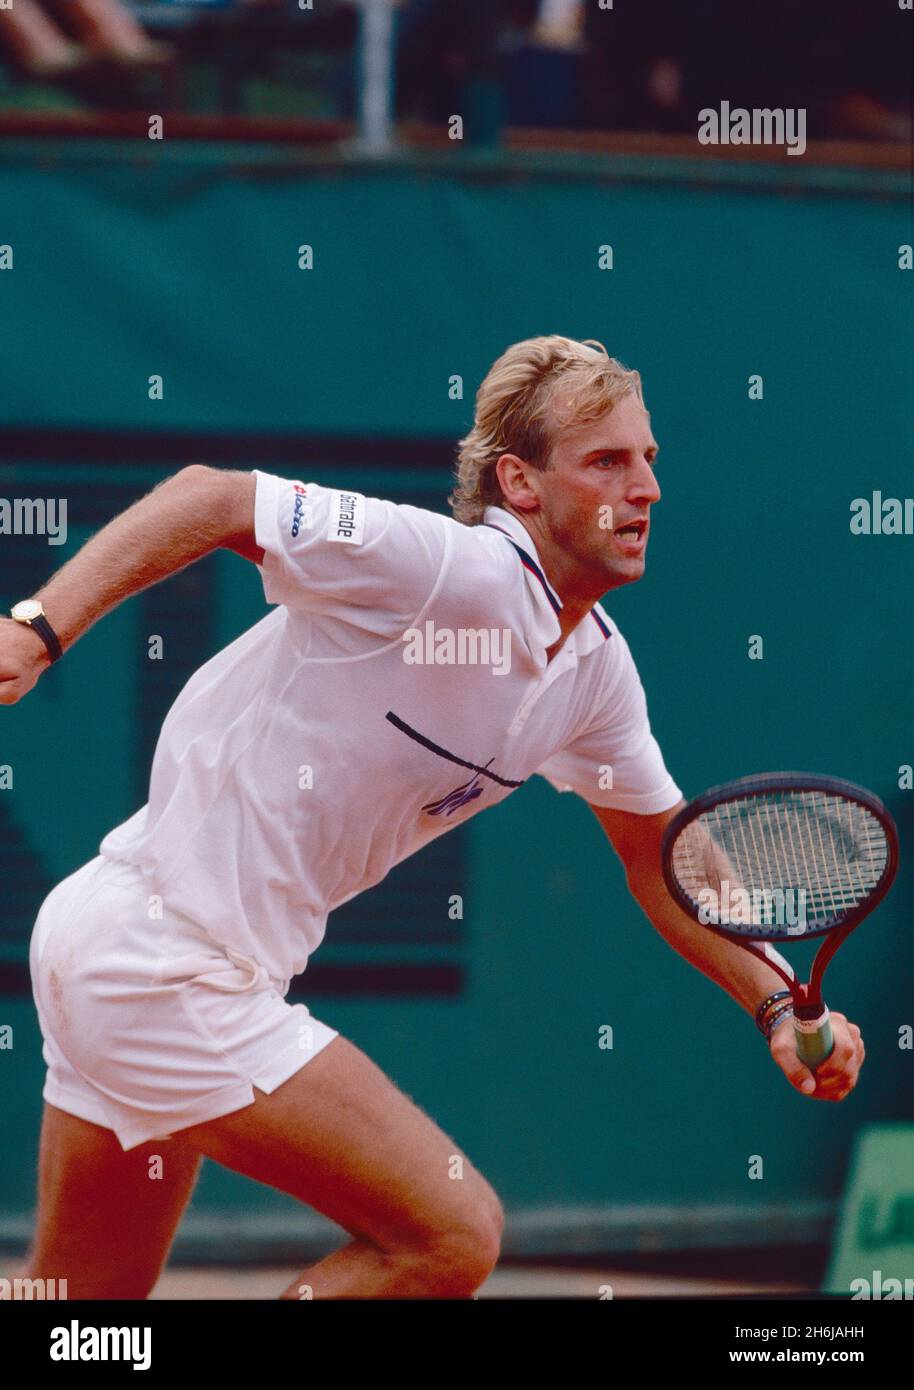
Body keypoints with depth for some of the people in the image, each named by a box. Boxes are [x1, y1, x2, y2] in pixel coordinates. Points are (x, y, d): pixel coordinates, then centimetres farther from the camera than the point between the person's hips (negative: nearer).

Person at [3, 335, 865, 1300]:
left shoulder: (597, 668, 7)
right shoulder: (448, 568, -20)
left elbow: (660, 856, 19)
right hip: (168, 966, -9)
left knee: (93, 1295, 18)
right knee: (452, 1236, -10)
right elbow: (210, 499, -19)